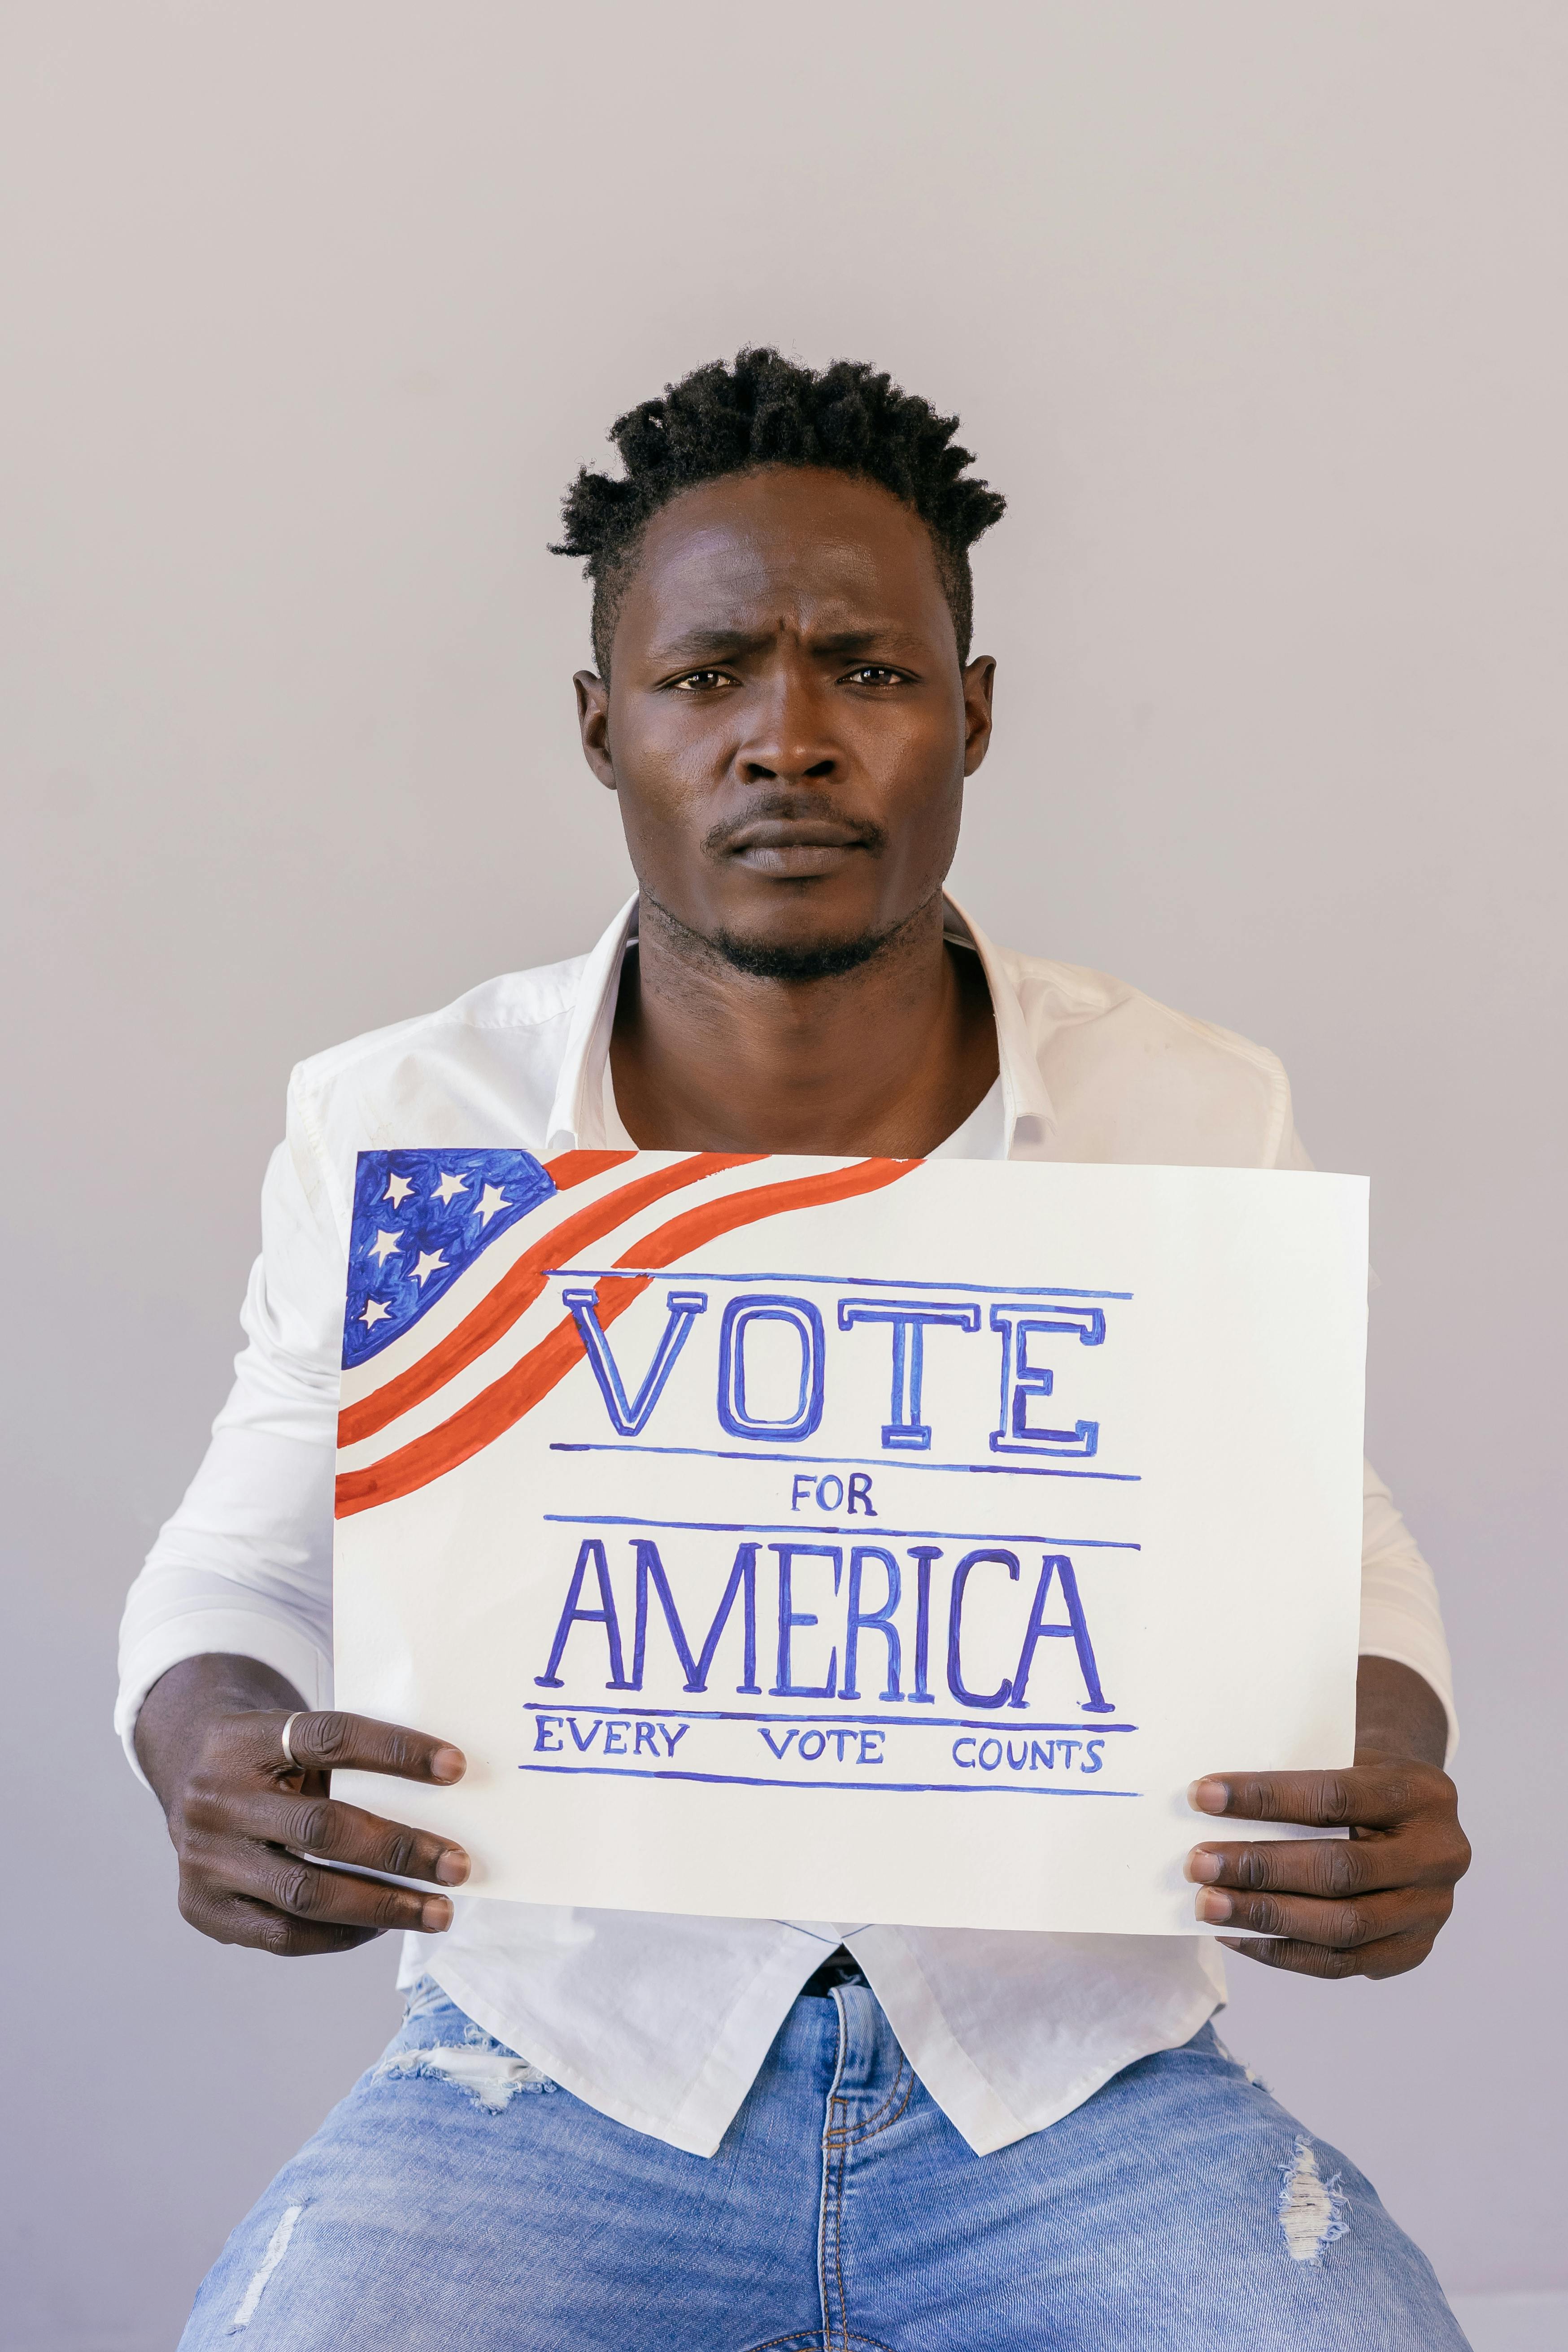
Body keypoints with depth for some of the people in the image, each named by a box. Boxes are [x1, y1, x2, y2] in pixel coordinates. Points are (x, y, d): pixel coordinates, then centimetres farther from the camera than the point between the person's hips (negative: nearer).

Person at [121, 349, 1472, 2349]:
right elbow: (243, 1571, 4)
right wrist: (221, 1768, -20)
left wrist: (1388, 1789, -16)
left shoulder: (1199, 1116, -2)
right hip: (564, 2065, 0)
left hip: (1072, 2077, 1)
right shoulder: (391, 1125, -4)